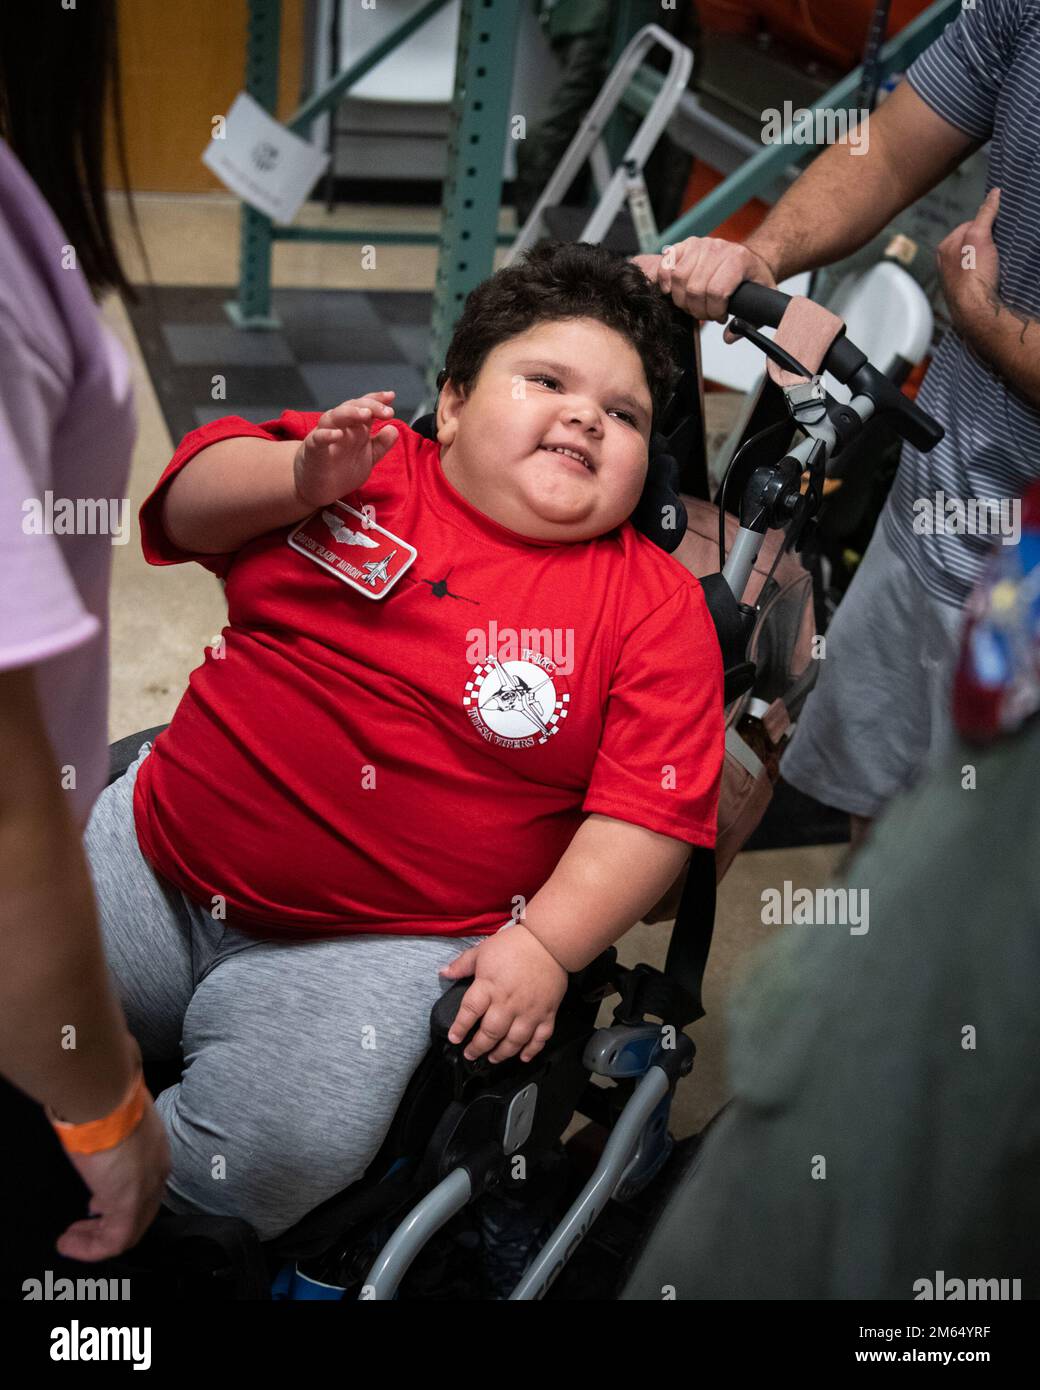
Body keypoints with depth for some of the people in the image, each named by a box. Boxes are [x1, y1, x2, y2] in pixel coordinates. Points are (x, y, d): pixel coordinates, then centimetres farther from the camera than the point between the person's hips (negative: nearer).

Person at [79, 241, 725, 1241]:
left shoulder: (654, 606, -1)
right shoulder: (368, 467, 7)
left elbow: (652, 811, -7)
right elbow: (192, 503, 4)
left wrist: (545, 944, -16)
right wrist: (302, 478, -15)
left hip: (373, 945, -3)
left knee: (276, 1157, -22)